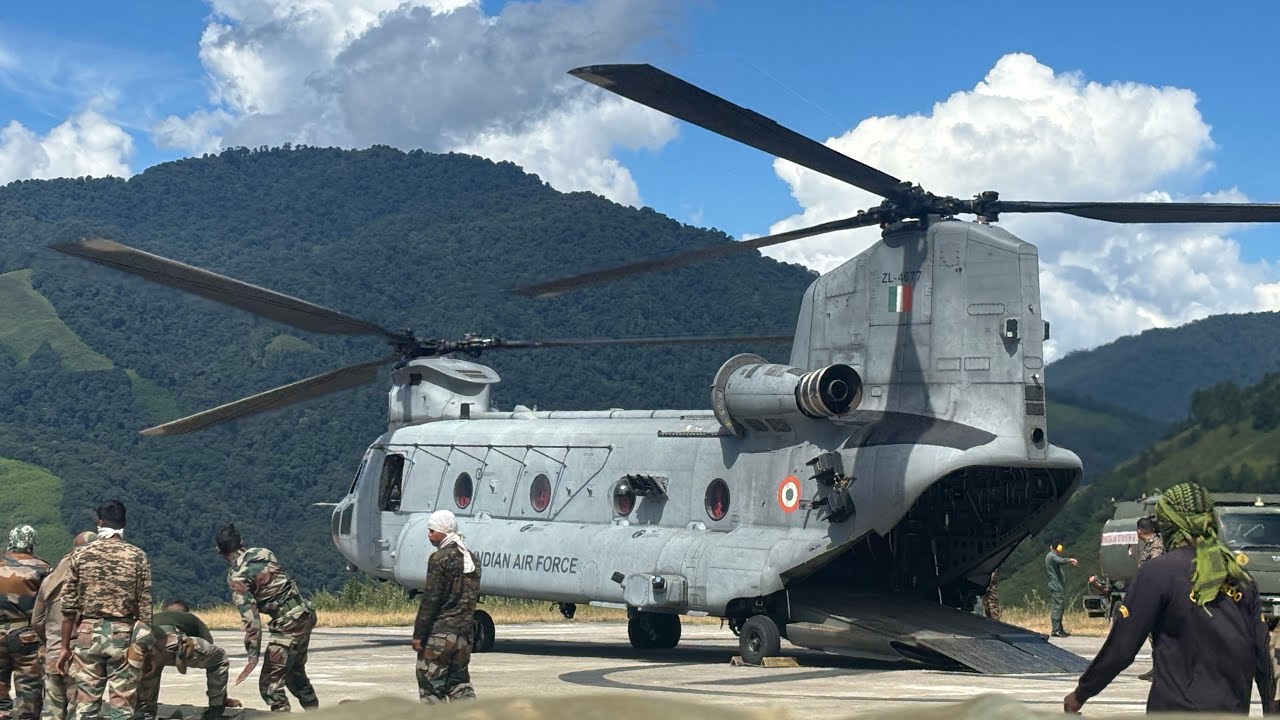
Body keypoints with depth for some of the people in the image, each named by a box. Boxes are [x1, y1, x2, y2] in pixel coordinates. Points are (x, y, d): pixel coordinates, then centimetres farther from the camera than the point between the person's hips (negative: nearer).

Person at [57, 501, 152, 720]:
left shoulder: (80, 554, 2)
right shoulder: (137, 556, -2)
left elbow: (69, 606, 2)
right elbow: (144, 607, -4)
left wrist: (66, 646, 9)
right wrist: (142, 646, 4)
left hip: (88, 633, 1)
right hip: (123, 635, -1)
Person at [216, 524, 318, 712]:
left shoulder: (237, 577, -10)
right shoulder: (263, 552, 9)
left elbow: (251, 619, -17)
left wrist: (253, 657, -17)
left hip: (287, 622, -8)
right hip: (305, 612, 8)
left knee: (271, 683, -4)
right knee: (295, 672, 26)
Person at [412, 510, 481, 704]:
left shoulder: (440, 558, -11)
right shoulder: (471, 558, 13)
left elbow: (431, 599, -15)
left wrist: (418, 634, -13)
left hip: (440, 631, -8)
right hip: (465, 632, 8)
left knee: (431, 681, -1)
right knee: (459, 680, 14)